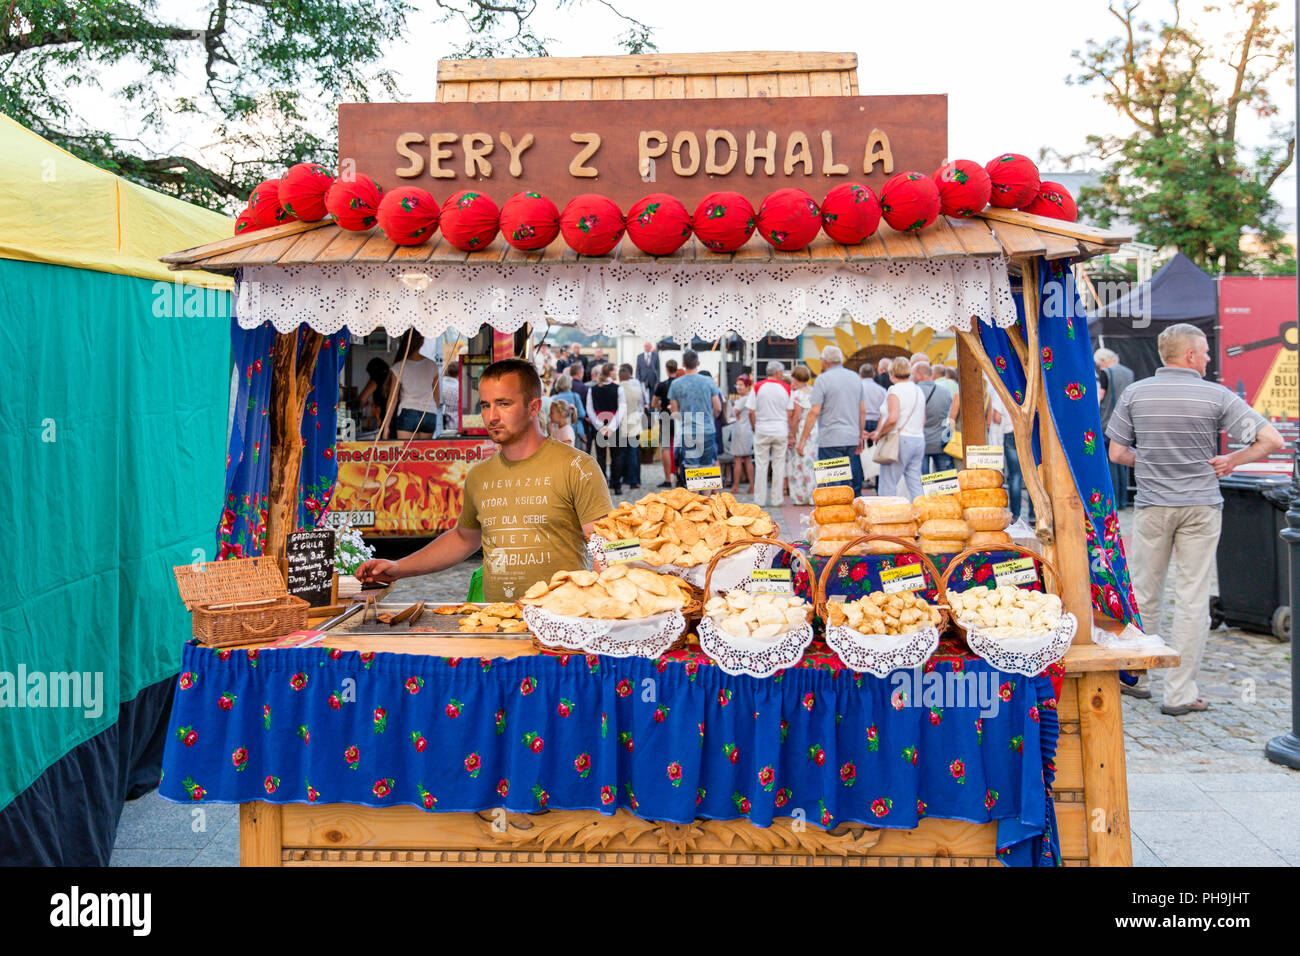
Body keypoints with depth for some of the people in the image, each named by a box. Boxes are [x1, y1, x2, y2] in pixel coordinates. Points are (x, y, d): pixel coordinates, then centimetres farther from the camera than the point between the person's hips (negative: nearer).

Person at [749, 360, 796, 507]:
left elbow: (751, 411, -5)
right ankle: (777, 499, 10)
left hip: (762, 431, 0)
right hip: (781, 432, 0)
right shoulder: (786, 388, 0)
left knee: (761, 466, 5)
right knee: (779, 466, 7)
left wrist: (754, 428, 9)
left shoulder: (758, 387, -2)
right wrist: (791, 434, 7)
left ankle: (759, 499, 7)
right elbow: (790, 414, 1)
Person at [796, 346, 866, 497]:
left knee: (832, 484, -4)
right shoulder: (855, 377, 12)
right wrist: (860, 436, 23)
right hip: (852, 438, 6)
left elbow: (814, 412, -12)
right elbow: (862, 411, 16)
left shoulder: (823, 379, -8)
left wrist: (803, 439, -8)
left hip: (831, 439, -6)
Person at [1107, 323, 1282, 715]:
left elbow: (1117, 454, 0)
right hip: (1201, 507, -2)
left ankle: (1132, 676, 23)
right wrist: (1230, 461, 2)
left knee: (1143, 594, 14)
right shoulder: (1216, 396, -6)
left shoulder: (1135, 393, -1)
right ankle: (1180, 693, 7)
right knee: (1192, 599, 3)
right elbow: (1272, 440, -10)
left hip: (1152, 506, 2)